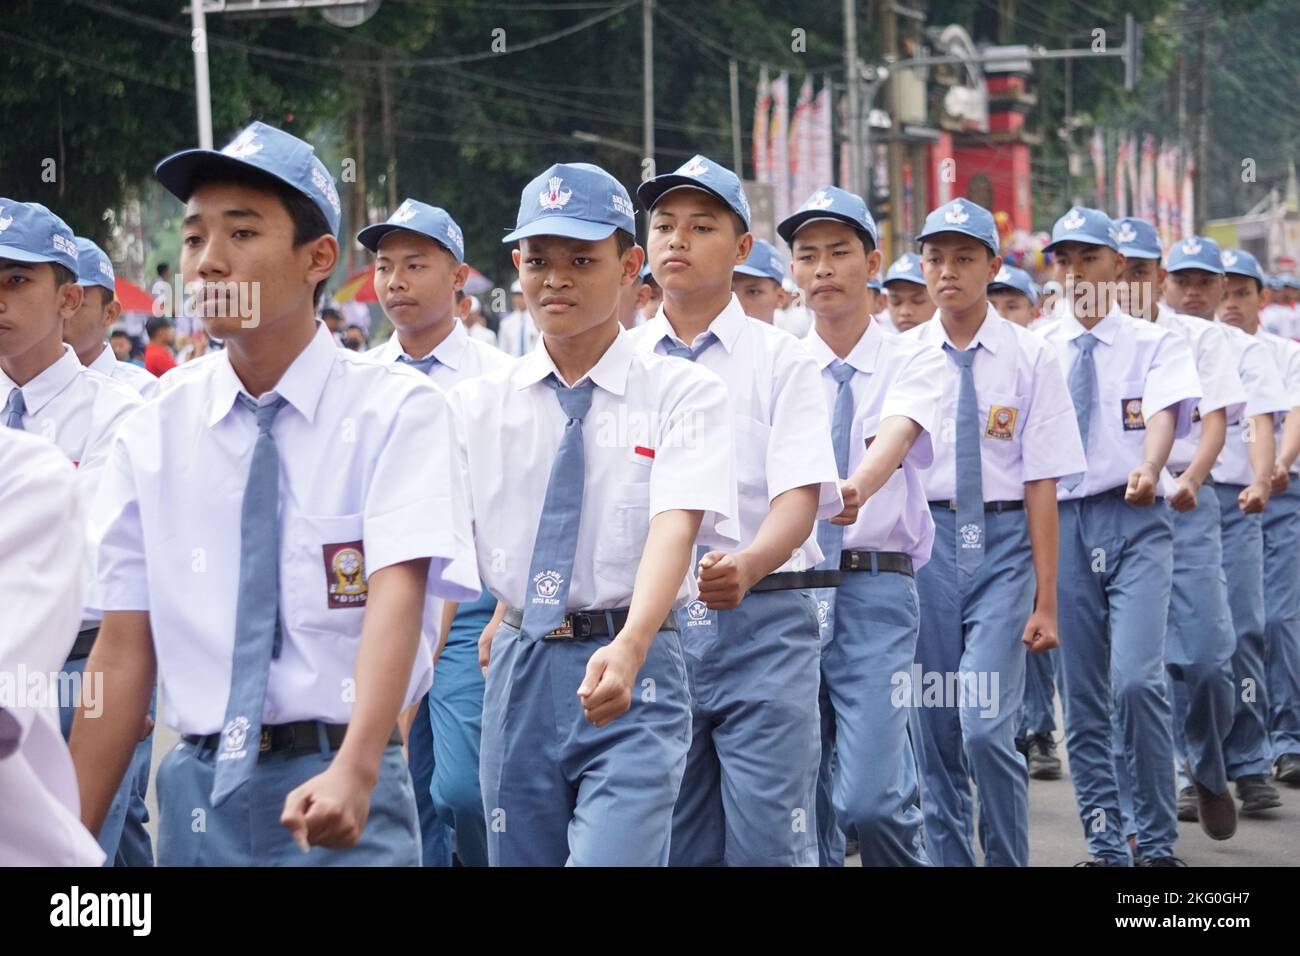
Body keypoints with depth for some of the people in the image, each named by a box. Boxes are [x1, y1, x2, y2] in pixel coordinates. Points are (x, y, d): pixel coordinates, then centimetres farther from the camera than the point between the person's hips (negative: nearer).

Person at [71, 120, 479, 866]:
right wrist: (69, 839, -3)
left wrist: (355, 771, -34)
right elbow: (124, 649, 2)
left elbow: (398, 594, -19)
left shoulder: (396, 409, -6)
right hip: (198, 788, 3)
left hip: (339, 792, -3)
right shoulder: (157, 431, 4)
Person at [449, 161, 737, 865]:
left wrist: (628, 648, -35)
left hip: (633, 674, -4)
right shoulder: (477, 404, 7)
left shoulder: (683, 395, -4)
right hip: (517, 672, 4)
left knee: (612, 858, -19)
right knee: (522, 859, 10)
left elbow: (676, 525, -19)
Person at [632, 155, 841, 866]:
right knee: (672, 842, 8)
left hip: (761, 621, -3)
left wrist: (747, 566, -32)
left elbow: (799, 495, -10)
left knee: (770, 842, -7)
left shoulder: (779, 360, 1)